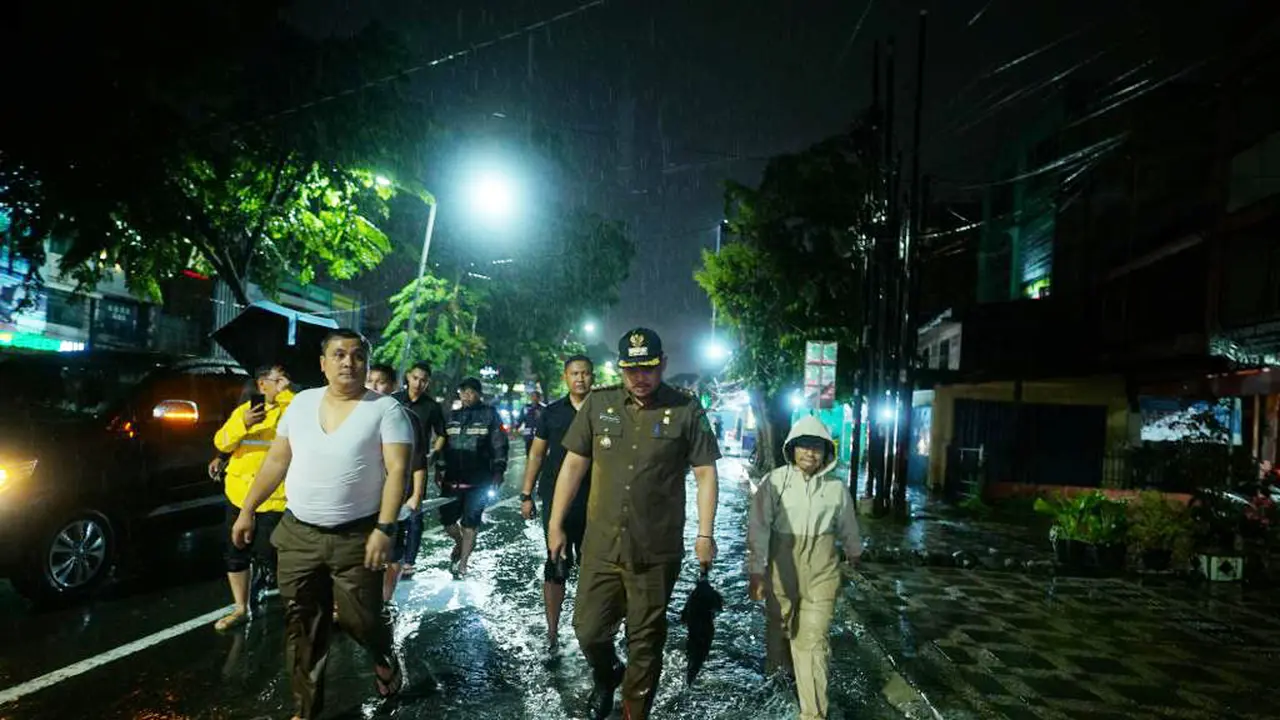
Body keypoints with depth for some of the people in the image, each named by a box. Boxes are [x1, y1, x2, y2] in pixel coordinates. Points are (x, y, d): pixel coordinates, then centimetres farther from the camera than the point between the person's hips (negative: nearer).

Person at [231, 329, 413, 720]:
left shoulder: (386, 409, -8)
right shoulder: (302, 402, 6)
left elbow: (397, 470, -14)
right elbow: (276, 461, 12)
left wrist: (384, 529, -22)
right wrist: (247, 510, 9)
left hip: (356, 537, -4)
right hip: (298, 534, 4)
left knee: (361, 619, 3)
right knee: (302, 629, 11)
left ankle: (385, 657, 37)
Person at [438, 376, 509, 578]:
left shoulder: (490, 415, 0)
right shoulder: (453, 415, 12)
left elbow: (500, 445, -2)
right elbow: (443, 443, 17)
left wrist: (498, 471, -8)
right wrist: (439, 468, 13)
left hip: (478, 480, -4)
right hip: (452, 478, 4)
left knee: (470, 522, 1)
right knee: (446, 517, 4)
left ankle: (463, 561, 15)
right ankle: (459, 543, 35)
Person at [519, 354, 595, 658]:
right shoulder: (552, 412, 4)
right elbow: (537, 454, 7)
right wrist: (526, 495, 2)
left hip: (594, 502, 0)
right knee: (557, 563, 3)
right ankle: (552, 633, 10)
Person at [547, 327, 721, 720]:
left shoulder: (687, 411, -6)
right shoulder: (597, 404, 0)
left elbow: (706, 473, -3)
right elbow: (573, 464, 5)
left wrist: (705, 535, -9)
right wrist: (556, 523, 6)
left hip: (657, 552, -2)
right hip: (600, 545, 2)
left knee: (645, 641, 12)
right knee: (588, 630, 11)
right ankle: (605, 677, 45)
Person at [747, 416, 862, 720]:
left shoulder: (837, 487, -3)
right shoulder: (775, 481, -11)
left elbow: (847, 526, 15)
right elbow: (758, 527, -12)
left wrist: (853, 552, 31)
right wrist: (756, 571, -16)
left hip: (821, 572, 0)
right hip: (782, 566, 0)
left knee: (813, 640, -2)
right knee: (779, 624, 19)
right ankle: (779, 666, 50)